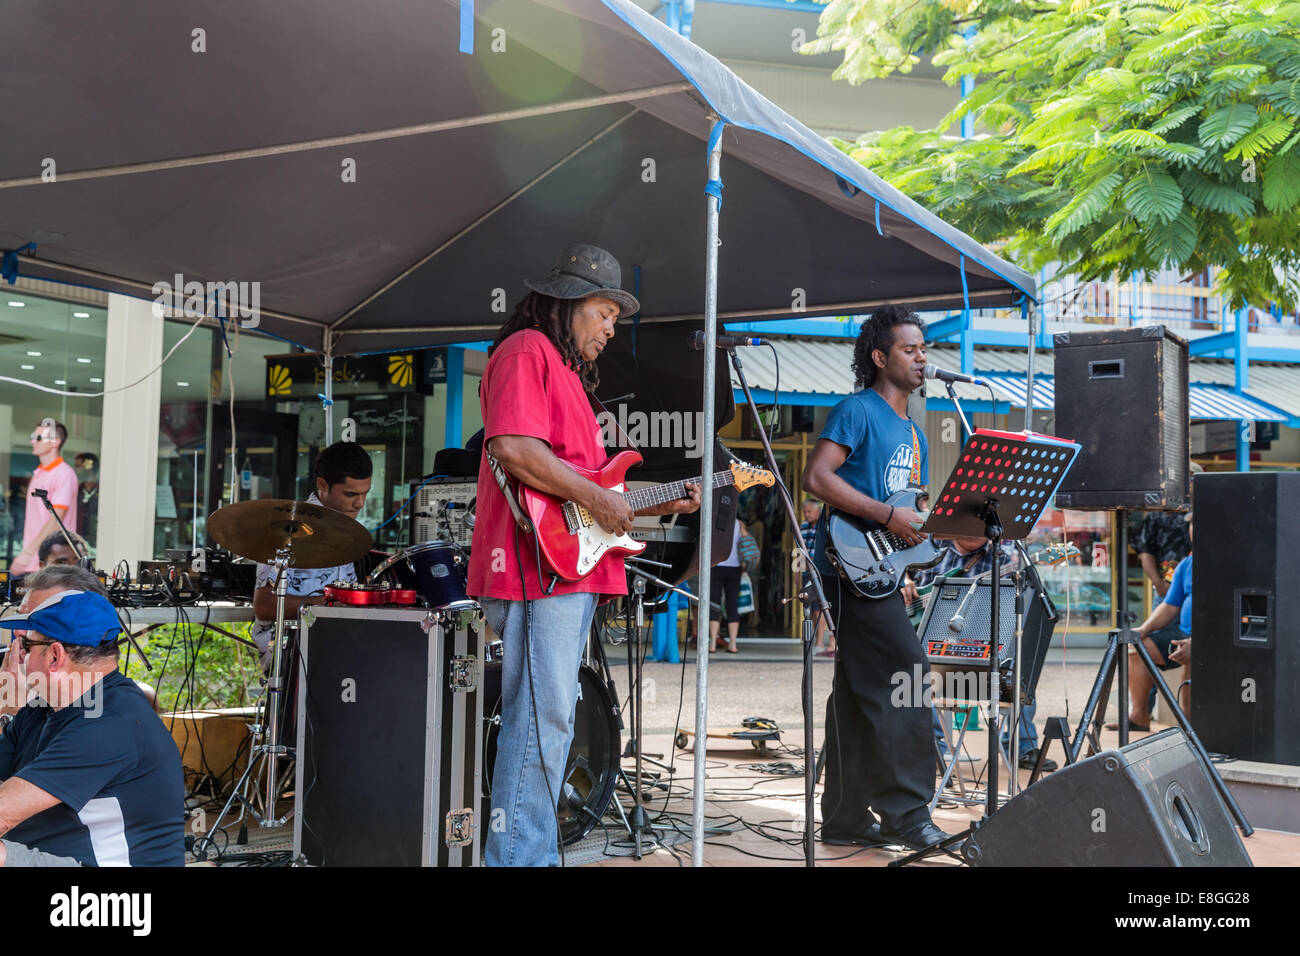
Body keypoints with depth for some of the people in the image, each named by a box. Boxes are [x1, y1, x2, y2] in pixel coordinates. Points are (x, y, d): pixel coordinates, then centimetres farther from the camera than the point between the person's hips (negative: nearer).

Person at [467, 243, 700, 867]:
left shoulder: (568, 370, 27)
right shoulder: (527, 351, -5)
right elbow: (513, 448, -21)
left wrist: (659, 503, 20)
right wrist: (595, 498, -16)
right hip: (536, 567, -11)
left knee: (550, 720, 13)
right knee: (541, 721, -11)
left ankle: (534, 853, 20)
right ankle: (517, 855, -7)